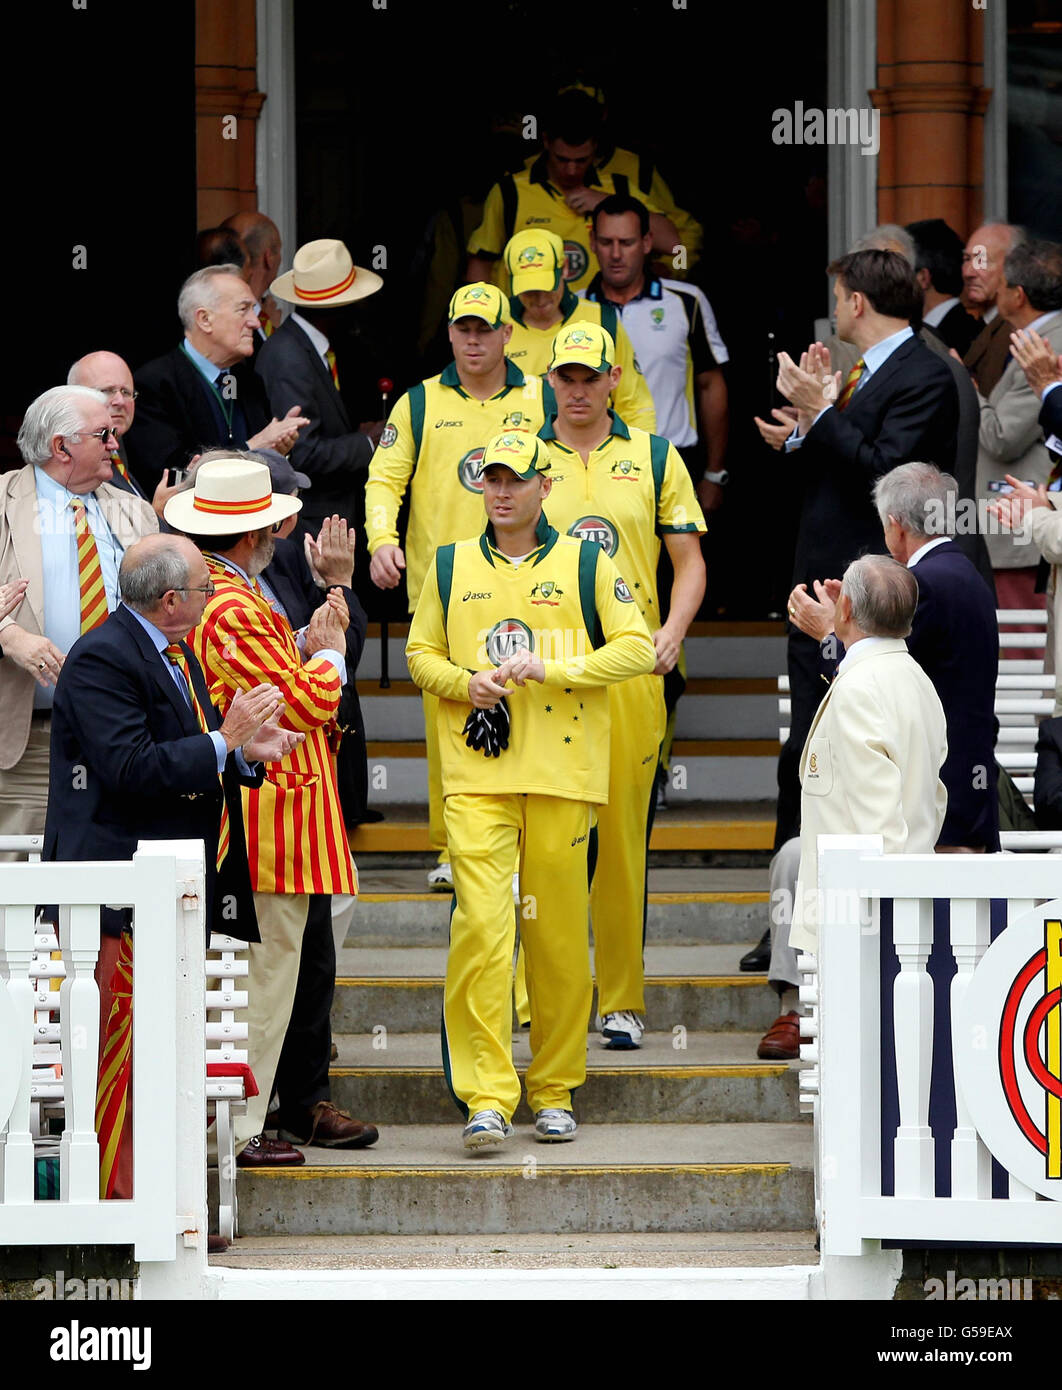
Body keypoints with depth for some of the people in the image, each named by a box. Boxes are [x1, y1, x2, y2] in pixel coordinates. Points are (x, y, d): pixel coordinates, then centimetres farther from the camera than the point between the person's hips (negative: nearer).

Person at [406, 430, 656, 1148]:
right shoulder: (451, 566, 12)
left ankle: (556, 1091, 16)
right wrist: (466, 683, -4)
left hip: (563, 773, 0)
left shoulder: (587, 563, 6)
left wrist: (552, 668, -12)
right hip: (478, 773, 0)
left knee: (560, 931, 3)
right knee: (481, 926, -13)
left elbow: (636, 647, 1)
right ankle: (486, 1097, -14)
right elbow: (421, 651, 17)